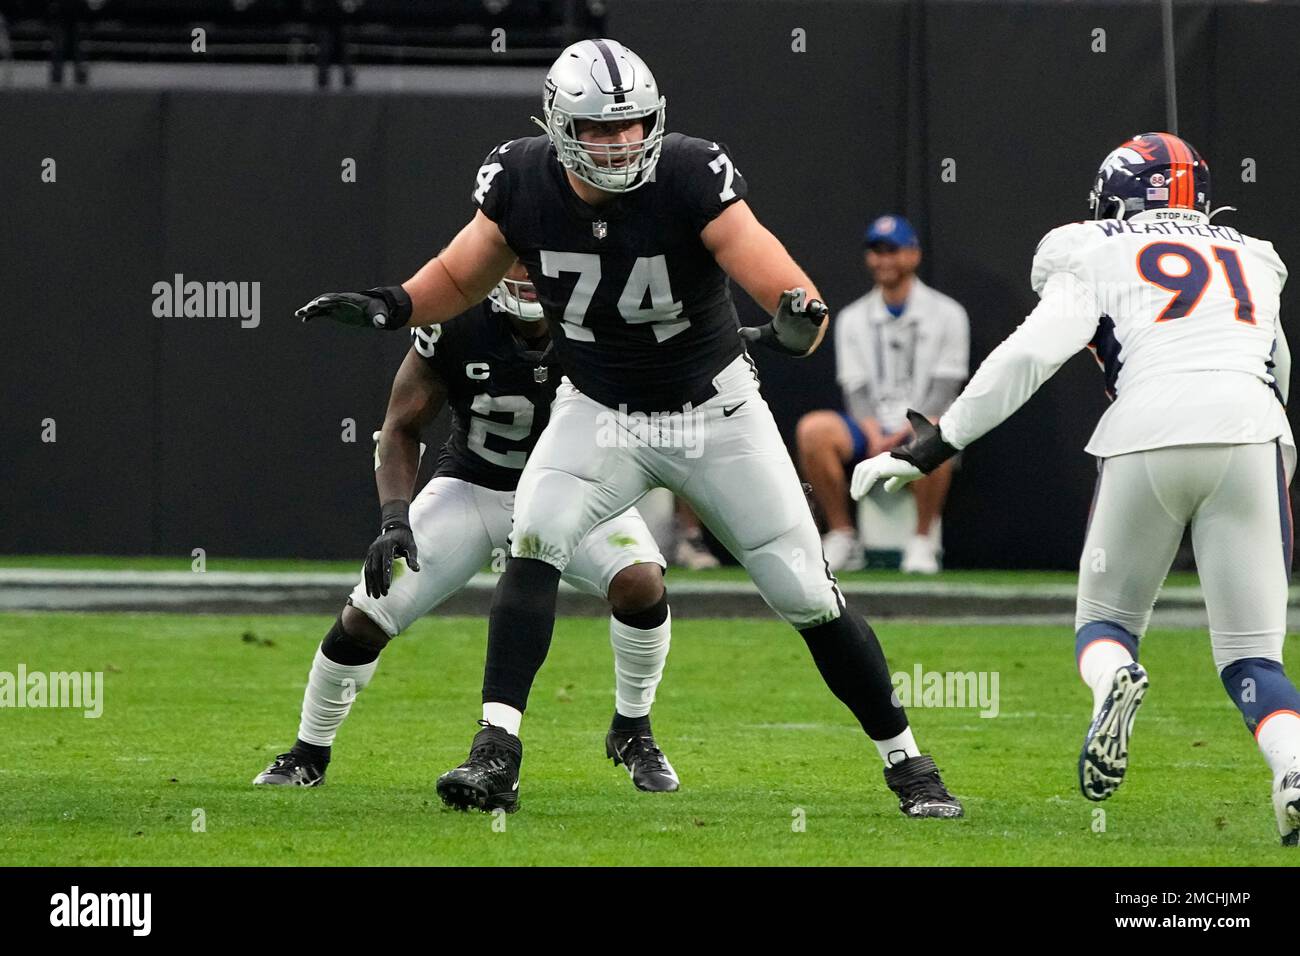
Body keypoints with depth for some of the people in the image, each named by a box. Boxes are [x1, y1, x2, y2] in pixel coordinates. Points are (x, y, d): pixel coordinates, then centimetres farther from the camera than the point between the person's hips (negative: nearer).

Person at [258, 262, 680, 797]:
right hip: (473, 487, 0)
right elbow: (402, 428, -10)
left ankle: (632, 734, -2)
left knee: (641, 582, -27)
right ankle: (309, 754, 15)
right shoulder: (456, 323, -22)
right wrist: (394, 520, -22)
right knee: (366, 617, -10)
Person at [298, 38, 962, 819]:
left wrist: (799, 321, -56)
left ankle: (906, 762, 18)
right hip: (600, 412, 2)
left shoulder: (691, 179, -27)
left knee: (806, 593, 0)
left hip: (715, 410, -2)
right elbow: (460, 277, 2)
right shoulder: (522, 183, -16)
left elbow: (781, 281, -34)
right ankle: (497, 754, -23)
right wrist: (392, 307, -17)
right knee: (535, 540, -25)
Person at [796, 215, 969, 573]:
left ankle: (922, 540, -23)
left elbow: (944, 392, -4)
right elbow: (856, 392, 5)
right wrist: (874, 437, -15)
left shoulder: (947, 314, 4)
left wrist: (904, 432, -19)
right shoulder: (853, 318, 13)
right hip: (871, 430, 3)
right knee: (813, 429, -29)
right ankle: (841, 535, -15)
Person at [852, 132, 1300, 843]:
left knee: (1105, 619, 18)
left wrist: (938, 442, 3)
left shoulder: (1100, 257, 15)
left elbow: (1035, 351, 1)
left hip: (1148, 436, -2)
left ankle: (1113, 678, -20)